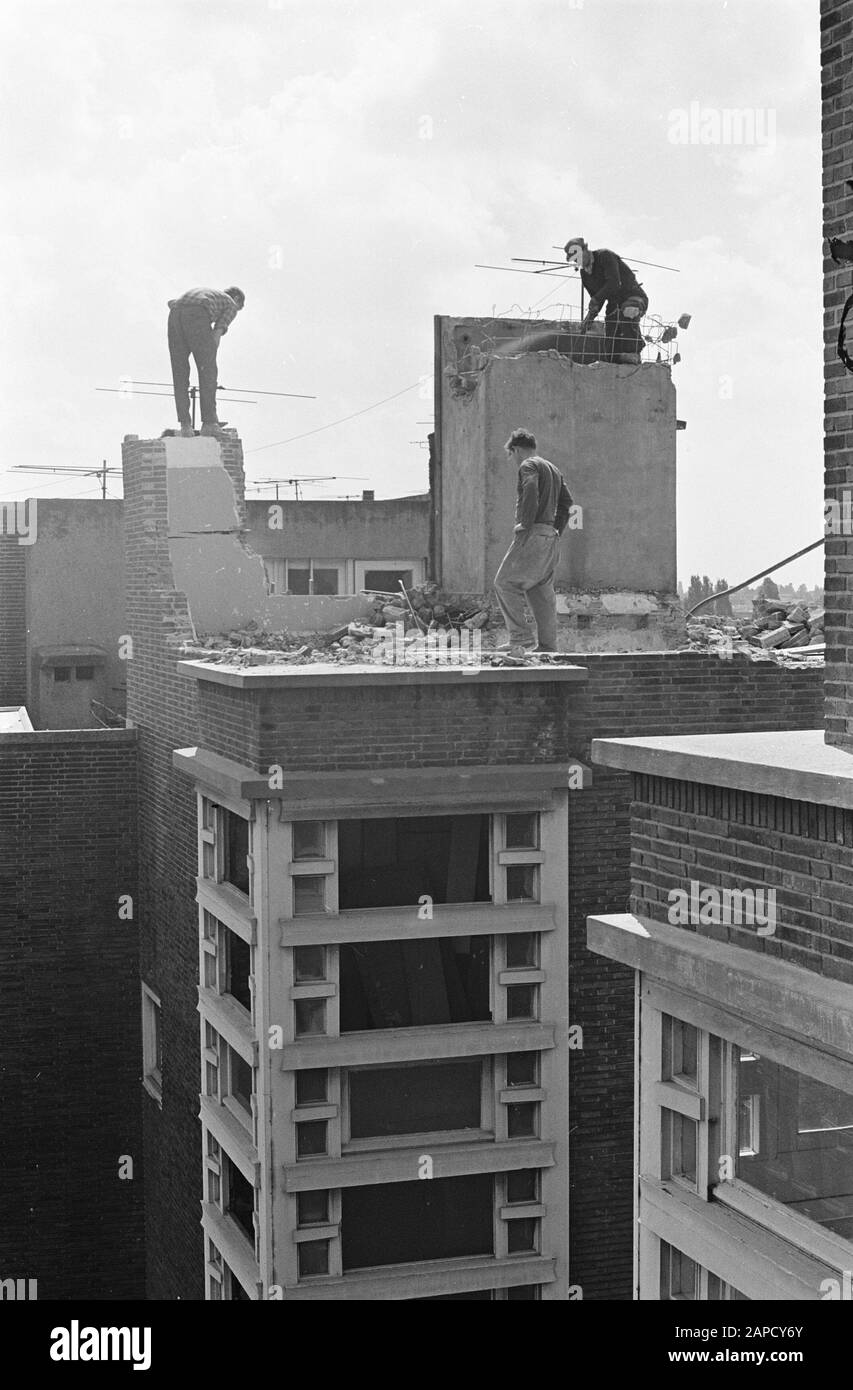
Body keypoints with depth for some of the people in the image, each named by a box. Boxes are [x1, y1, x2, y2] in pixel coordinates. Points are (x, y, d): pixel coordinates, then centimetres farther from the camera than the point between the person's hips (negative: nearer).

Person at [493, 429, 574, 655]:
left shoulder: (528, 466, -4)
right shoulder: (553, 470, 23)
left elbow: (531, 490, -24)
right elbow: (566, 502, 19)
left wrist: (526, 524, -18)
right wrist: (557, 531, 15)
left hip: (533, 535, -9)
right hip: (551, 537, 9)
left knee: (505, 583, -7)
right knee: (541, 590, 10)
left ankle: (520, 638, -15)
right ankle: (547, 644, 8)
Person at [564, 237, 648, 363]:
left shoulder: (605, 256, -16)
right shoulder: (585, 275, 7)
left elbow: (614, 283, -27)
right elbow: (597, 299, 13)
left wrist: (596, 299, -26)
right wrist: (589, 319, 0)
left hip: (634, 297, -8)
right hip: (615, 303, 8)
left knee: (628, 311, -42)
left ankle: (633, 353, -36)